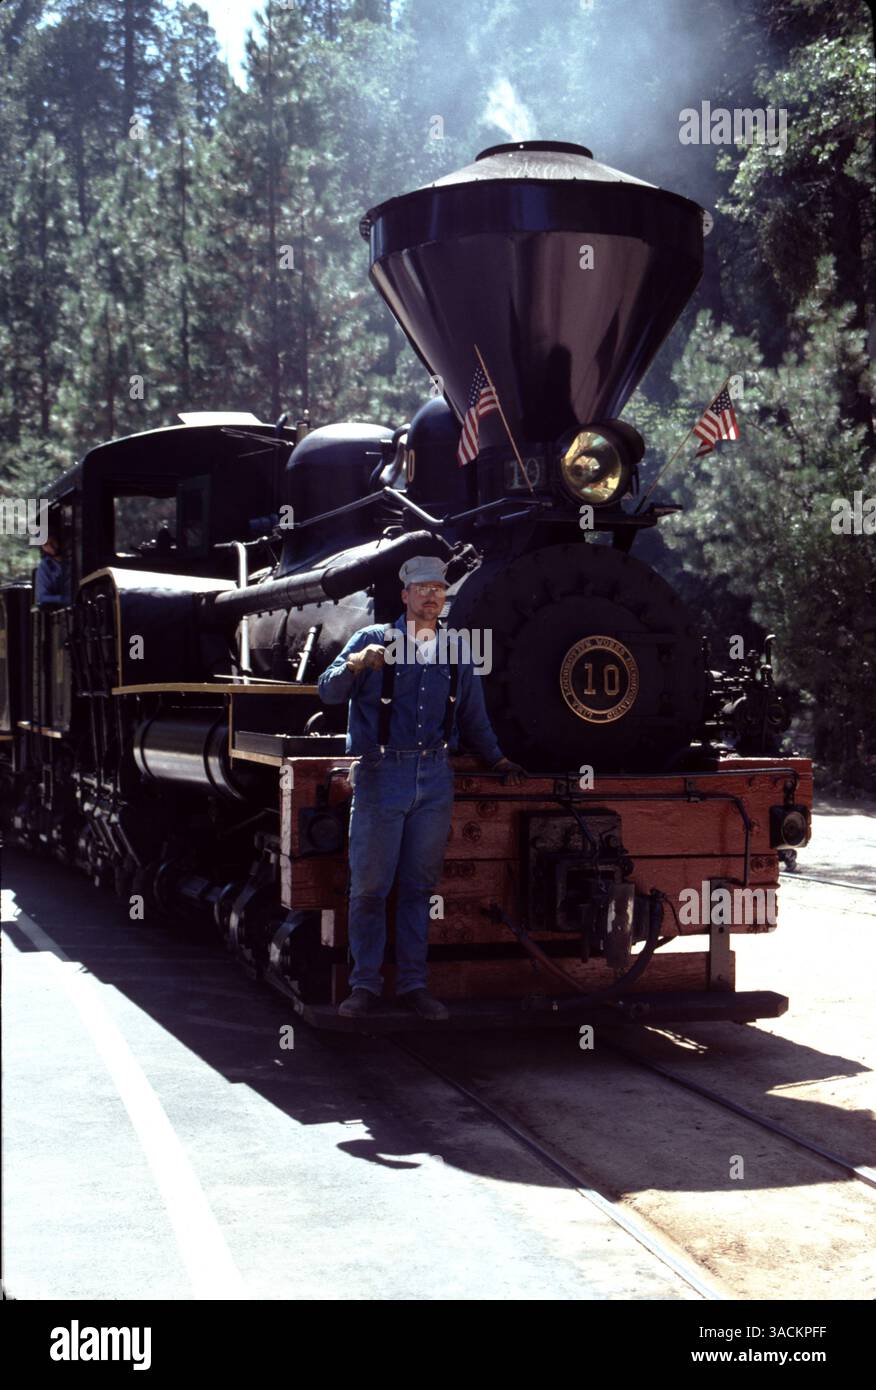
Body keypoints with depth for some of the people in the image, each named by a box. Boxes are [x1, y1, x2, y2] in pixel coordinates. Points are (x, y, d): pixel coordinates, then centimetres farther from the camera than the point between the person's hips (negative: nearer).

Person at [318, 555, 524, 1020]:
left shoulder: (456, 650, 13)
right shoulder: (374, 639, 2)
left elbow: (473, 715, 25)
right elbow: (328, 692, -5)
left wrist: (496, 758, 27)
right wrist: (355, 664, -22)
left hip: (435, 778, 3)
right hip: (381, 775, -3)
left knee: (419, 886, 6)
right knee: (369, 886, -2)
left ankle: (412, 983, 13)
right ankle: (365, 985, 7)